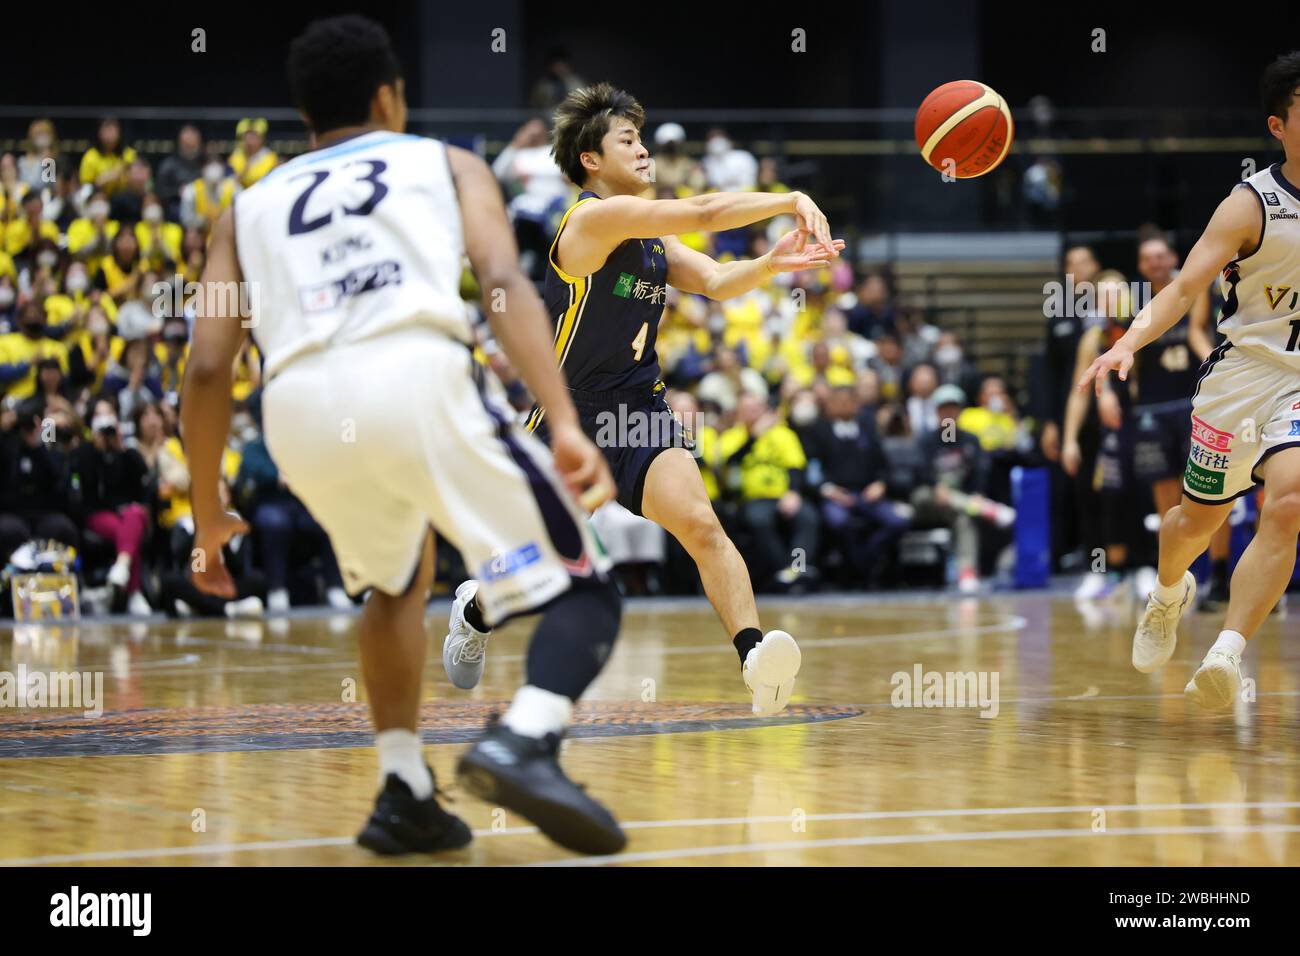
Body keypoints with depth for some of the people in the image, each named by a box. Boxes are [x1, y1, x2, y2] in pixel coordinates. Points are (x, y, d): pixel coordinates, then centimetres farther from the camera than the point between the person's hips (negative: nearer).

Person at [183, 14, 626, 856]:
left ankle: (404, 795, 23)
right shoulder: (448, 165, 26)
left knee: (399, 582, 33)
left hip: (300, 405, 4)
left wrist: (208, 515, 31)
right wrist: (566, 426, -6)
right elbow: (504, 282, 5)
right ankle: (522, 745, -21)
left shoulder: (252, 205, 32)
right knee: (581, 590, 7)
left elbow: (207, 369, 21)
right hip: (417, 374, -4)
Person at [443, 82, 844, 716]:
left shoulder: (651, 233, 10)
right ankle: (475, 610, 48)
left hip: (640, 412, 5)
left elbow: (715, 282, 3)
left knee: (701, 525, -21)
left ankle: (754, 654, -35)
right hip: (570, 418, -5)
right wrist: (792, 200, -24)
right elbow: (703, 212, -26)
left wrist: (771, 264, -16)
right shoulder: (593, 217, -17)